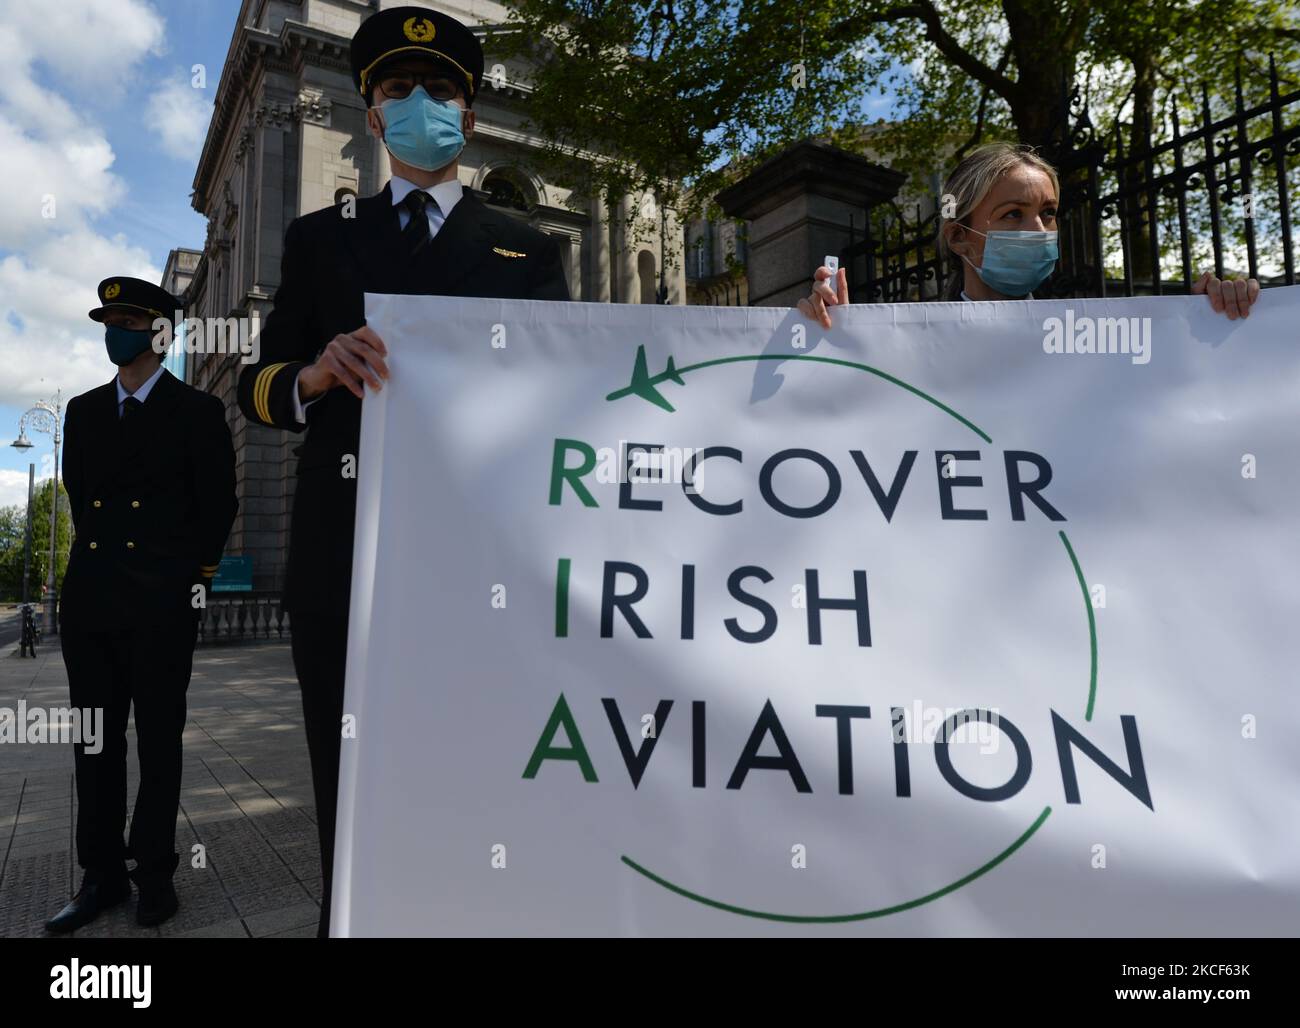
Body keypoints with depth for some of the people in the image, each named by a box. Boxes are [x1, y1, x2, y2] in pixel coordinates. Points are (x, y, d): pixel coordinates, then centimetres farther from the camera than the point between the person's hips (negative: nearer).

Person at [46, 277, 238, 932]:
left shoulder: (197, 411, 1)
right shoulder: (83, 411, 15)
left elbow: (219, 504, 1)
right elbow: (78, 496, 20)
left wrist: (194, 573, -1)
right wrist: (99, 553, 13)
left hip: (163, 601, -5)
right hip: (89, 597, 5)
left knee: (159, 739, 4)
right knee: (96, 739, 9)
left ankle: (155, 873, 15)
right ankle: (102, 875, 19)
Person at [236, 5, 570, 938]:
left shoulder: (528, 251, 16)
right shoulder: (321, 238, 18)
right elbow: (258, 387, 10)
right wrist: (318, 373, -13)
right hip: (346, 553, 1)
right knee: (351, 789, 5)